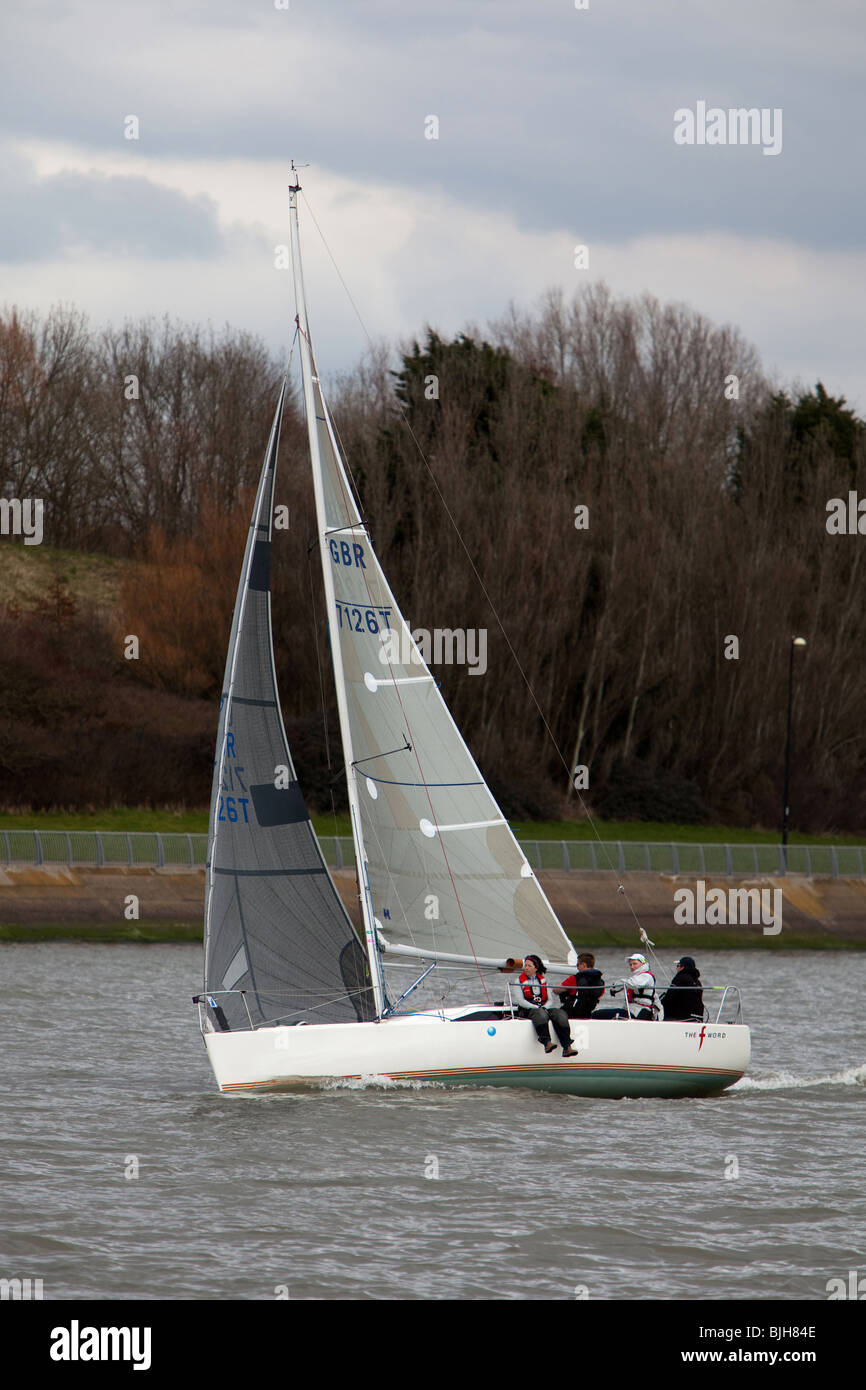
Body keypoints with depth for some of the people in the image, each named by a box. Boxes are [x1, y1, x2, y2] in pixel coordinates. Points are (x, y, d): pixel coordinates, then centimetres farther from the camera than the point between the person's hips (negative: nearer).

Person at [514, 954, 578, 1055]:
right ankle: (547, 1043, -55)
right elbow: (521, 1001, -3)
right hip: (526, 1010, -3)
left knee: (560, 1014, -26)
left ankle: (567, 1048, -36)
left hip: (543, 1008, 3)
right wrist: (537, 1008, -13)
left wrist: (544, 1007, -9)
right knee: (540, 1014, -39)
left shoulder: (543, 980, 19)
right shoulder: (520, 981, 8)